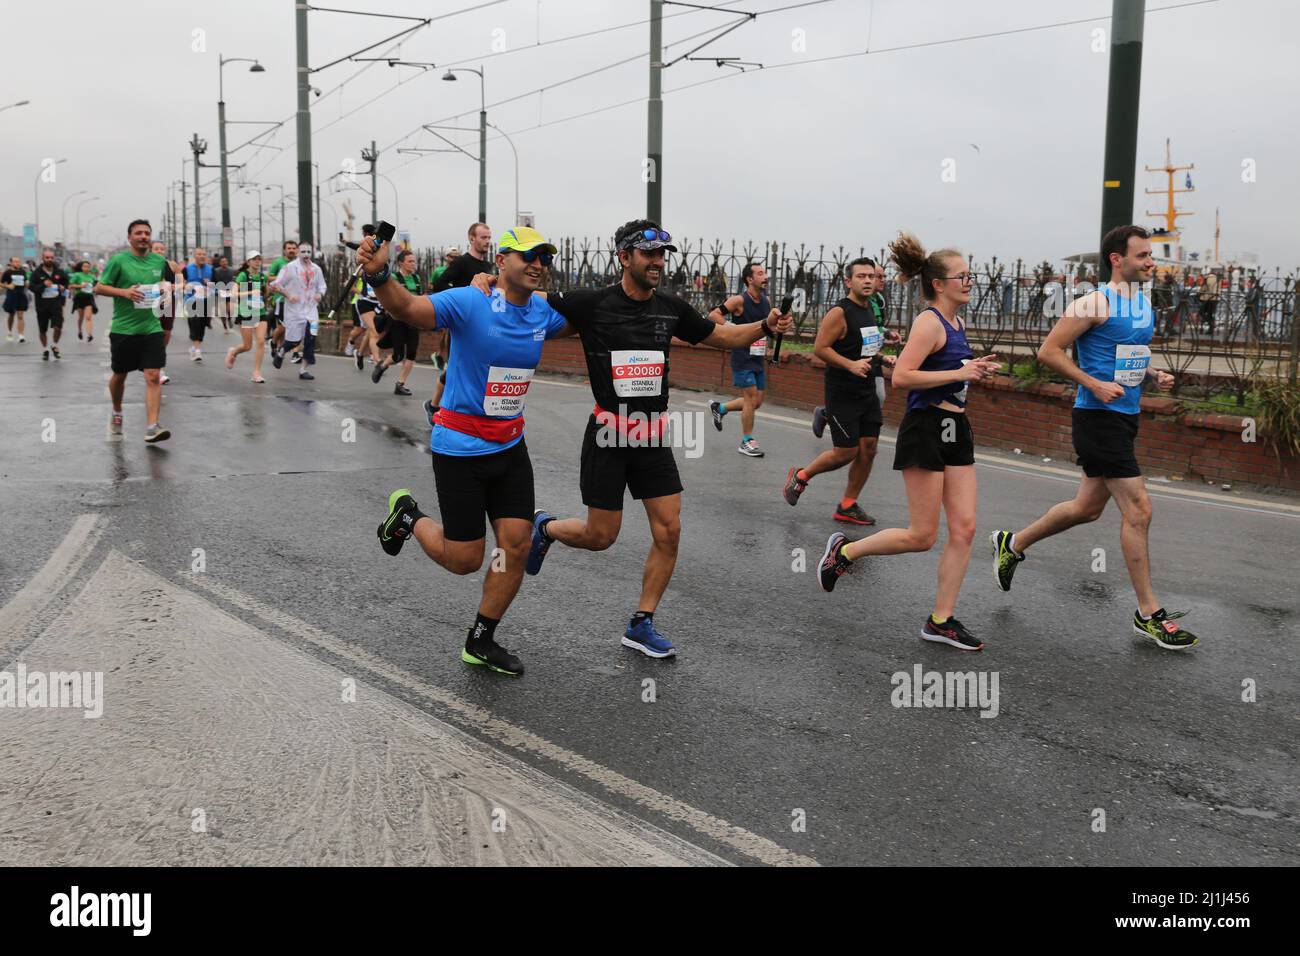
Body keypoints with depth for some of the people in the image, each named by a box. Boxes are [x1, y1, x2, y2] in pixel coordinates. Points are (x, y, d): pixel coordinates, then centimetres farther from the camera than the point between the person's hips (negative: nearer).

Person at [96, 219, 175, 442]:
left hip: (151, 329, 2)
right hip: (123, 329, -2)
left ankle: (152, 427, -13)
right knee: (119, 375, 14)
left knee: (153, 377, -10)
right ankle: (117, 413, 40)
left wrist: (163, 294, 3)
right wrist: (125, 292, -20)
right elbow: (99, 287, -5)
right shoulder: (118, 261, -5)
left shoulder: (159, 261, 6)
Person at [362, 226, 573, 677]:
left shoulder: (543, 312, 3)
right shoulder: (469, 303, -18)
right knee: (464, 560, 1)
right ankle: (409, 515, 32)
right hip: (460, 448, -6)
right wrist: (379, 276, -52)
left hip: (510, 446, 6)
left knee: (516, 547, 3)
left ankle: (480, 642, 21)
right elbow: (407, 308, -33)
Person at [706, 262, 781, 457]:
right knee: (751, 398, -7)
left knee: (756, 401, 11)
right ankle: (746, 442, 6)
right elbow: (713, 315, -13)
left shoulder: (766, 302, 8)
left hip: (759, 359, 7)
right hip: (743, 358, -7)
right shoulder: (739, 301, -12)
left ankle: (719, 408, 32)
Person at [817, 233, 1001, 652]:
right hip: (926, 429, -9)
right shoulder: (929, 322, -13)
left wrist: (974, 369, 11)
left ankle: (941, 620, 10)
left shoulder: (956, 324, 14)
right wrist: (958, 373, -20)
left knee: (964, 528, 3)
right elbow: (901, 376, -23)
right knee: (922, 536, -4)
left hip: (956, 430, 9)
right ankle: (844, 550, 17)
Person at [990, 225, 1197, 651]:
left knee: (1088, 507, 17)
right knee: (1138, 509, -9)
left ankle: (1012, 544, 37)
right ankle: (1149, 614, 0)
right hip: (1099, 418, -9)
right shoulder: (1095, 304, -13)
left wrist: (1153, 374, 8)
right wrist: (1095, 384, -20)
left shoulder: (1145, 304, 14)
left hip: (1126, 417, 9)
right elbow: (1049, 351, -14)